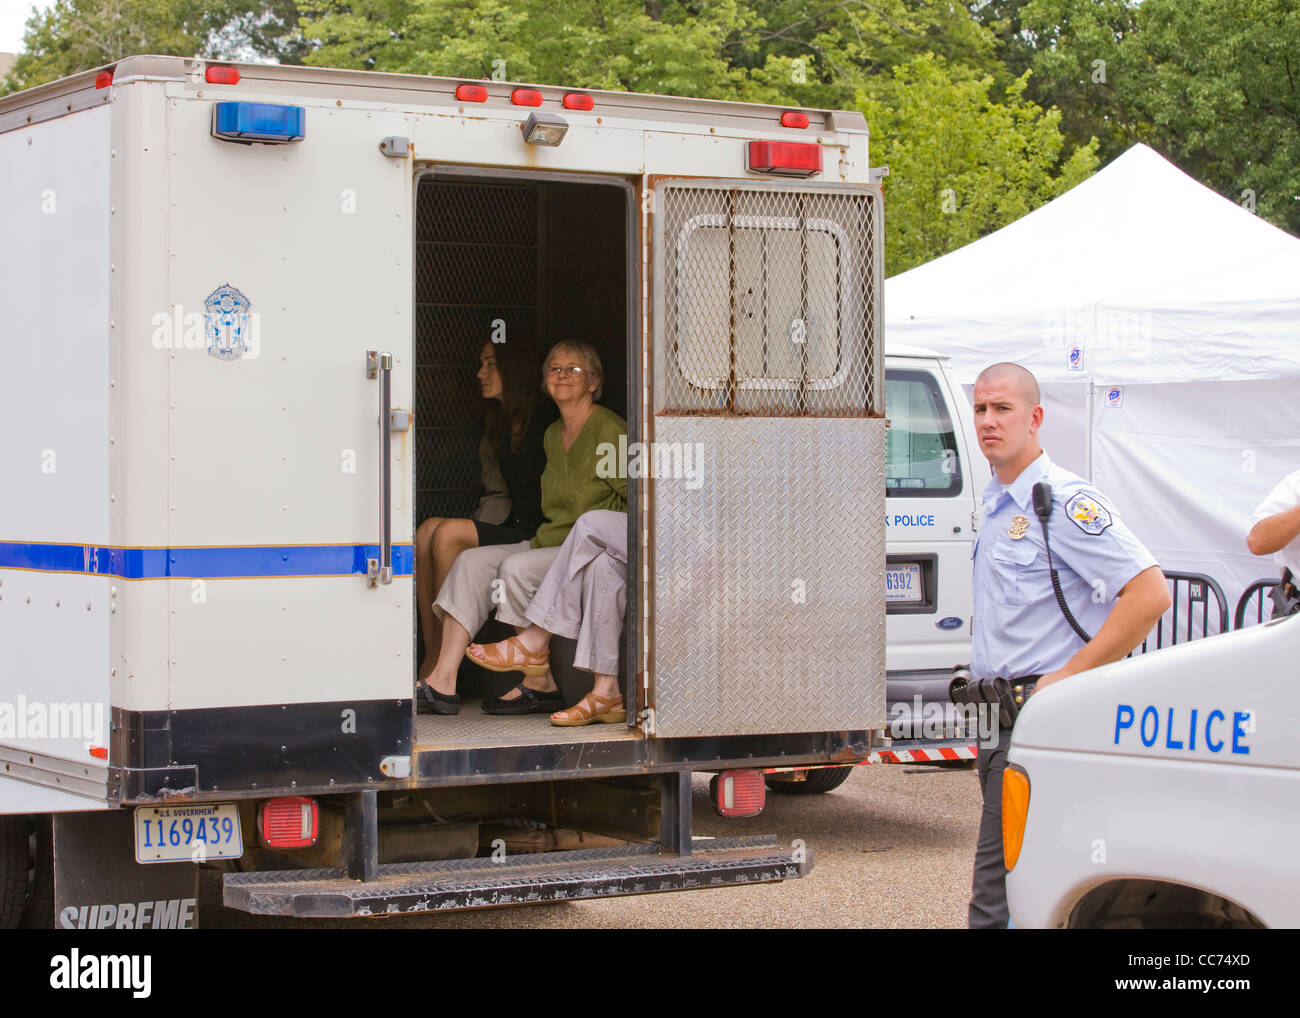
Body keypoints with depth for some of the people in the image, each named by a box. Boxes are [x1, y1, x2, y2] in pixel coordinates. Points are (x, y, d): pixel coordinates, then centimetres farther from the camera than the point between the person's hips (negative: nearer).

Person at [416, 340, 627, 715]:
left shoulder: (609, 430, -10)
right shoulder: (552, 435, 16)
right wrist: (542, 540, 7)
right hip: (553, 542, 8)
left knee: (516, 568, -29)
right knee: (472, 561, -10)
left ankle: (539, 682, -15)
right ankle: (443, 682, -19)